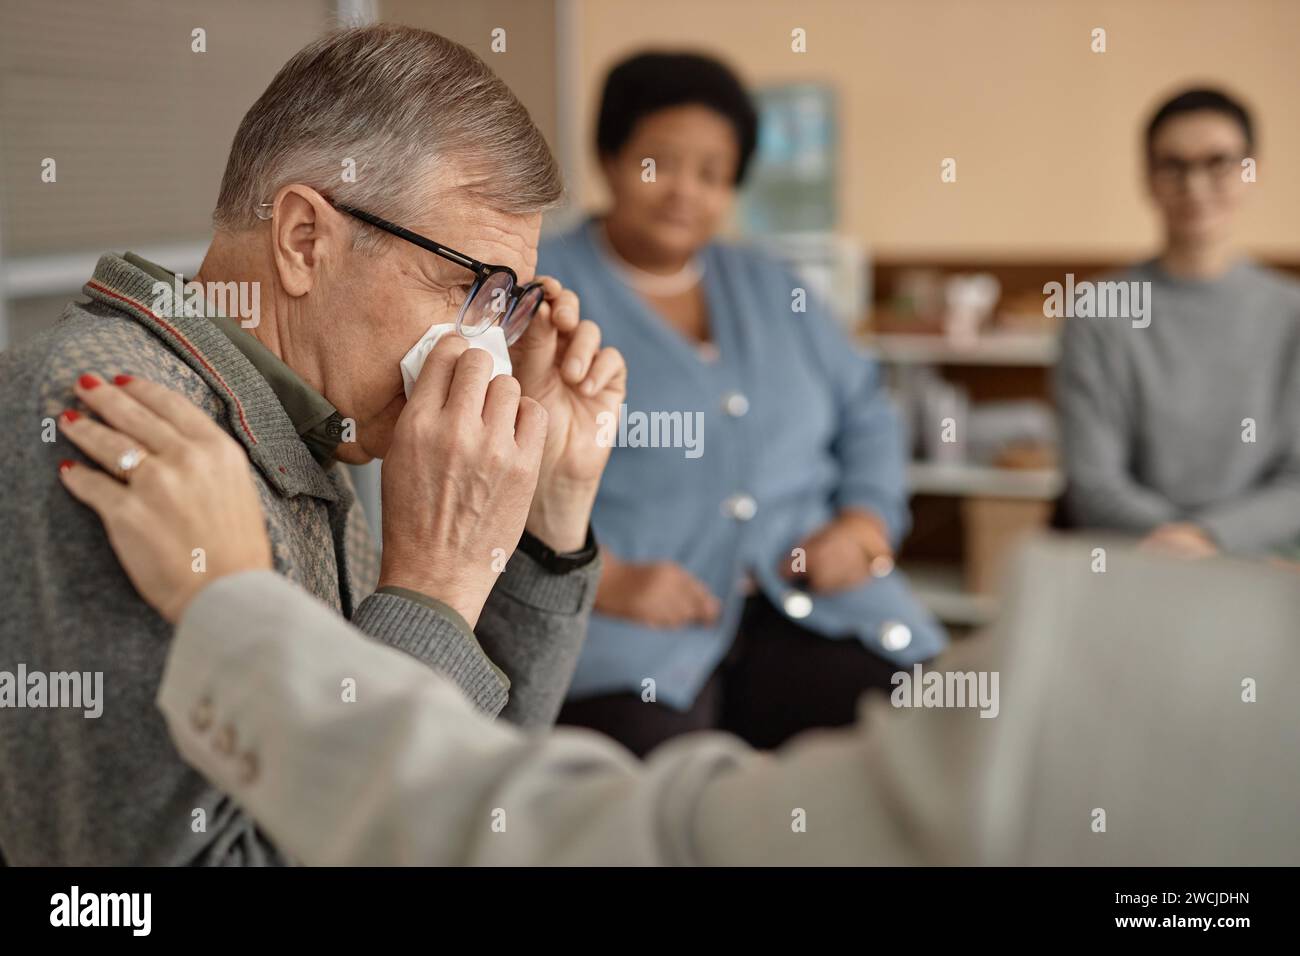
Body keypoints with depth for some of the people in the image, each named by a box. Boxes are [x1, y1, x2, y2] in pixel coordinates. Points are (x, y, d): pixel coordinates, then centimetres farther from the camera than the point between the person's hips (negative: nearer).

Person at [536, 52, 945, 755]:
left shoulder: (767, 287, 23)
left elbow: (866, 413, 22)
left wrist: (864, 524, 2)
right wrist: (605, 577, -18)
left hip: (811, 607, 5)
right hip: (627, 621, -4)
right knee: (647, 759, -36)